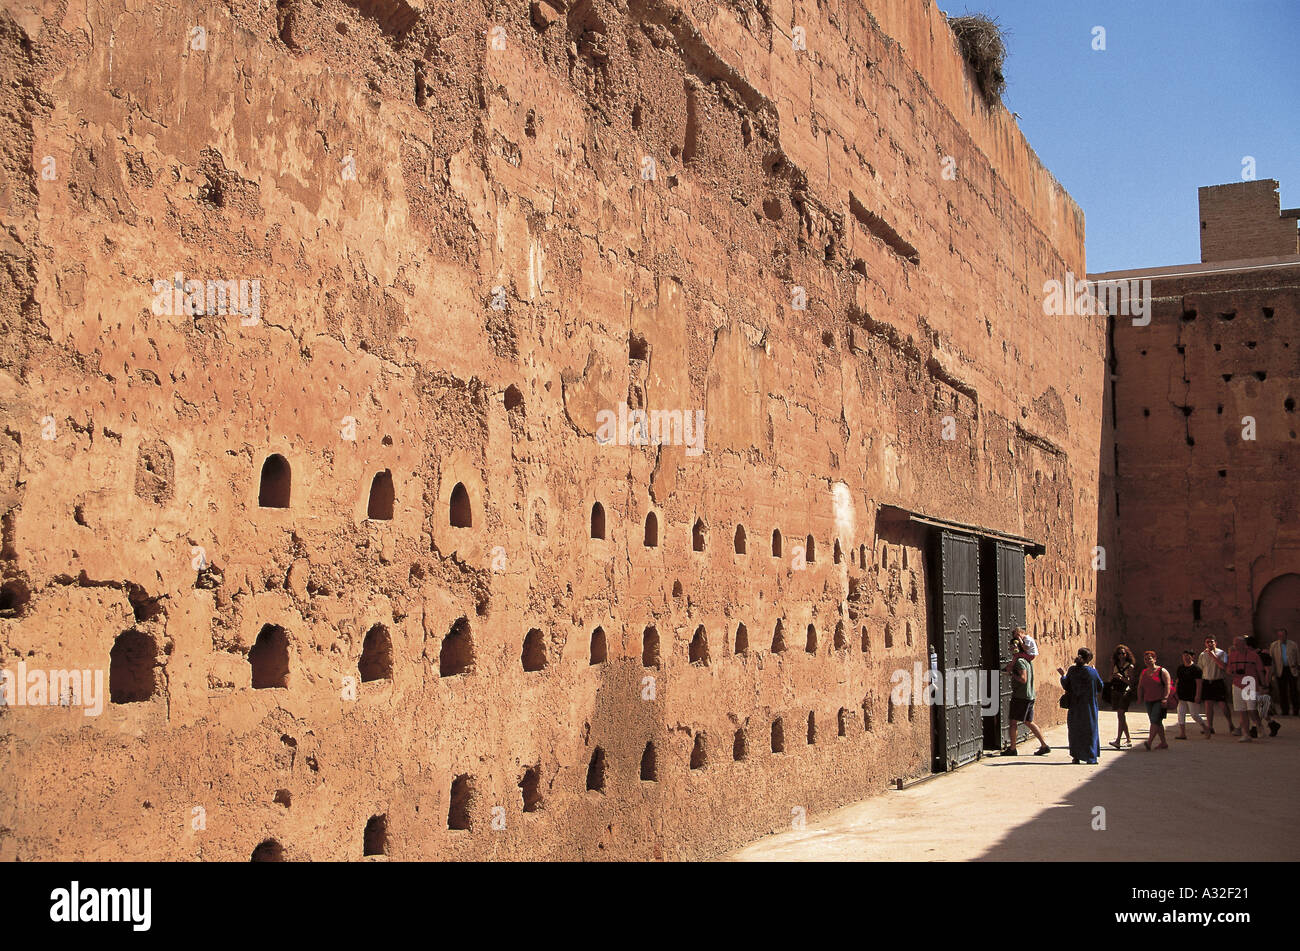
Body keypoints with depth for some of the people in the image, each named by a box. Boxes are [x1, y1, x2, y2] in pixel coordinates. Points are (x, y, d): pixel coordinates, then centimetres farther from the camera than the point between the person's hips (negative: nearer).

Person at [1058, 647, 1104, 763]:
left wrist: (1063, 675, 19)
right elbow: (1100, 687, -1)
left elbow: (1066, 686, 1)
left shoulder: (1072, 670, -6)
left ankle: (1076, 756, 13)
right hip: (1089, 705, -2)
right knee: (1090, 730, 8)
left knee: (1075, 730, 13)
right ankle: (1090, 758, 6)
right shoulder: (1092, 671, -12)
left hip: (1074, 705, 2)